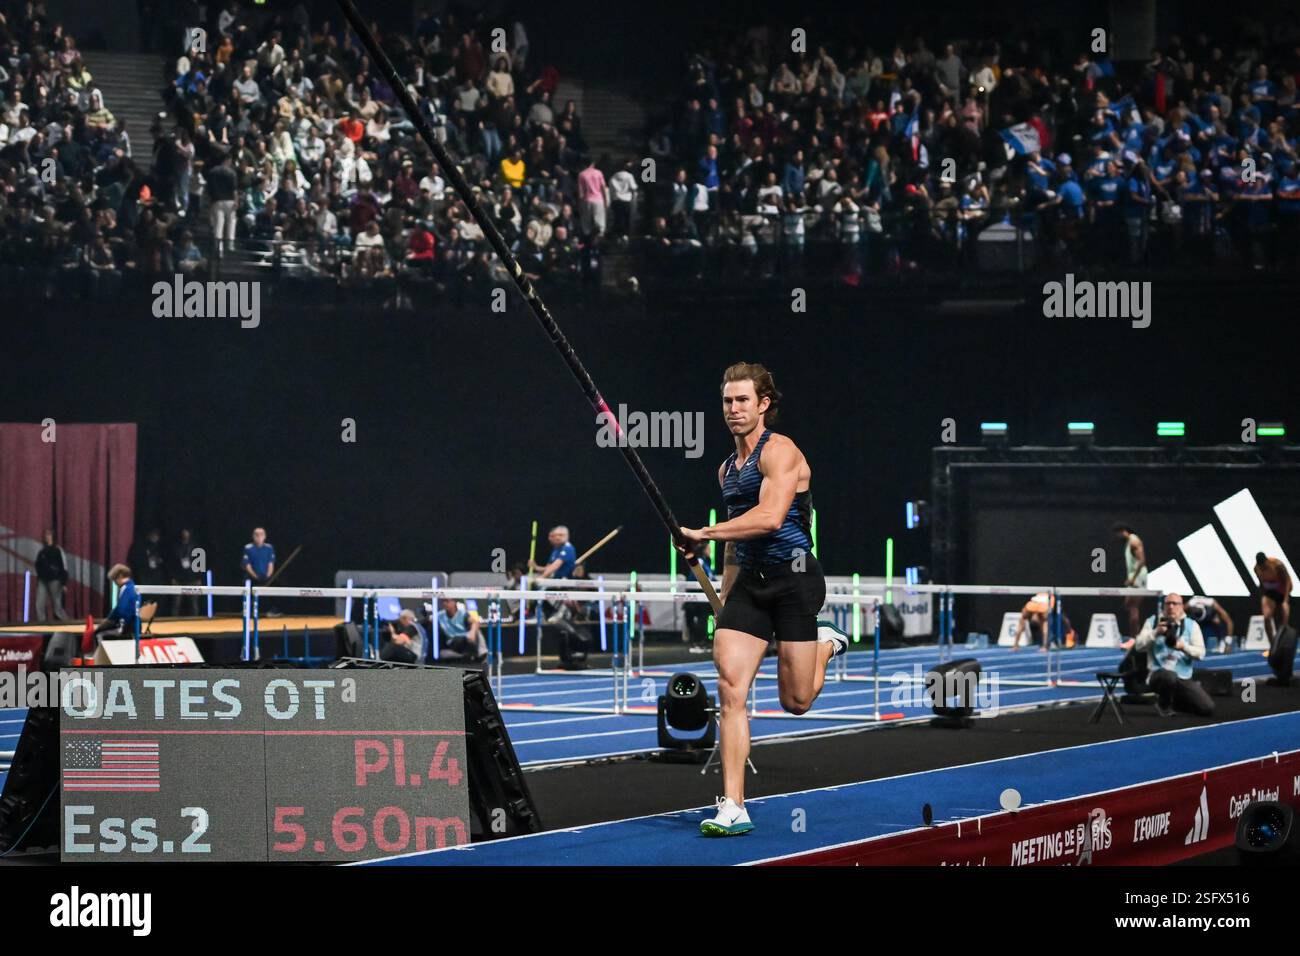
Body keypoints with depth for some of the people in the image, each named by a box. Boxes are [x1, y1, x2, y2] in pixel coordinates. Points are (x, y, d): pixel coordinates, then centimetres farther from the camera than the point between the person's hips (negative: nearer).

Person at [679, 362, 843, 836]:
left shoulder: (779, 452, -9)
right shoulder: (727, 469, 16)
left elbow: (769, 517, -25)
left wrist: (704, 534, -24)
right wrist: (725, 603, 22)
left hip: (794, 579, -6)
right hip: (747, 584, 6)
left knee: (795, 702, 1)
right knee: (730, 688, -11)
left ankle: (826, 646, 36)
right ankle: (732, 808, -13)